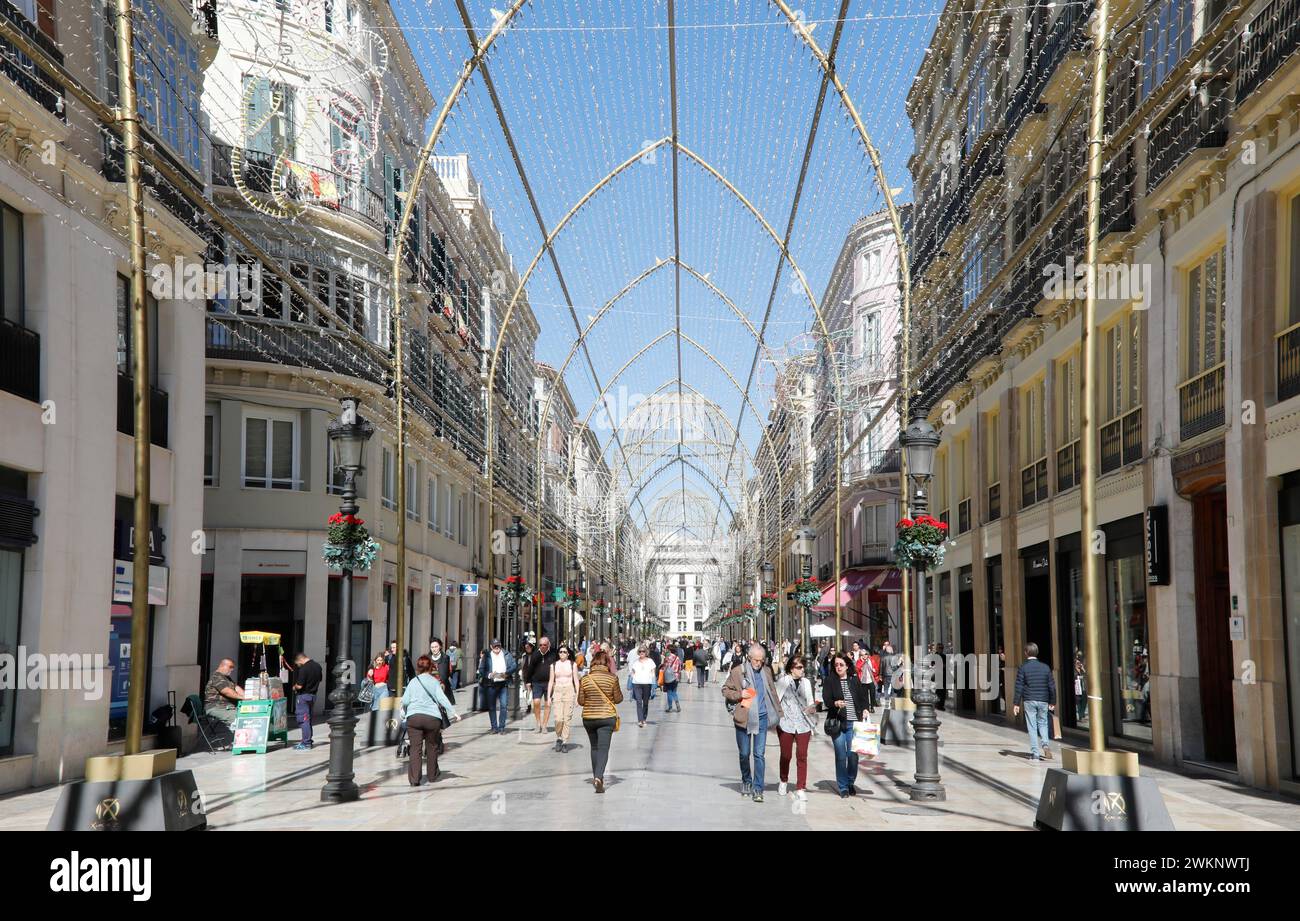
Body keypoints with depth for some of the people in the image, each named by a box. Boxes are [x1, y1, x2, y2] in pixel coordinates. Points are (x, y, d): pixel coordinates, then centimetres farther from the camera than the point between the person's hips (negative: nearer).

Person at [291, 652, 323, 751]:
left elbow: (299, 686, -22)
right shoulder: (317, 666, 4)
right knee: (308, 719, 18)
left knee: (303, 720, -2)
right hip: (313, 695, 8)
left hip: (303, 695, -8)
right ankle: (308, 740, 24)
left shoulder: (304, 669, -22)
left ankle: (306, 744, -1)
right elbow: (320, 679, 16)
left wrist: (294, 687, -1)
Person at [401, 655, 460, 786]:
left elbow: (405, 701, 7)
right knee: (432, 747, 15)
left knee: (415, 748, -2)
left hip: (414, 717, 1)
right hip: (432, 717, -1)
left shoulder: (413, 681, 13)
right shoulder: (434, 681, 7)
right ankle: (432, 775, 27)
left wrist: (405, 711, 27)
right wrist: (453, 713, -8)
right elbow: (442, 699, -5)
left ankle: (414, 779, -11)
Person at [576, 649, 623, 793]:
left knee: (594, 747, 19)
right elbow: (618, 699, -2)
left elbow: (580, 701, 0)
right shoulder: (612, 678, -8)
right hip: (607, 717, -2)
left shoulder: (585, 679, -4)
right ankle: (598, 777, -22)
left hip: (588, 717, 2)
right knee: (603, 748, -4)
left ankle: (596, 777, 27)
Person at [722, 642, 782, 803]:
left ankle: (757, 789, -3)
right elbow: (725, 690, 3)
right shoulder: (738, 671, -4)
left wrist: (778, 713, 12)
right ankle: (746, 782, 32)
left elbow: (772, 692, 15)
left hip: (762, 718, 1)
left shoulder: (766, 671, 6)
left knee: (759, 754, -5)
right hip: (744, 718, -1)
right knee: (744, 753, 11)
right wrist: (739, 695, -14)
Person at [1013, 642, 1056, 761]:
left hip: (1029, 701, -2)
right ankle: (1045, 745, -6)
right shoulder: (1045, 667, 4)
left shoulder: (1023, 668, -6)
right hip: (1043, 701, 2)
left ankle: (1035, 754, 1)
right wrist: (1052, 702, 16)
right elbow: (1052, 686, 6)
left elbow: (1019, 687, -7)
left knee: (1032, 727, 2)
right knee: (1042, 724, 17)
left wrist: (1016, 704, -2)